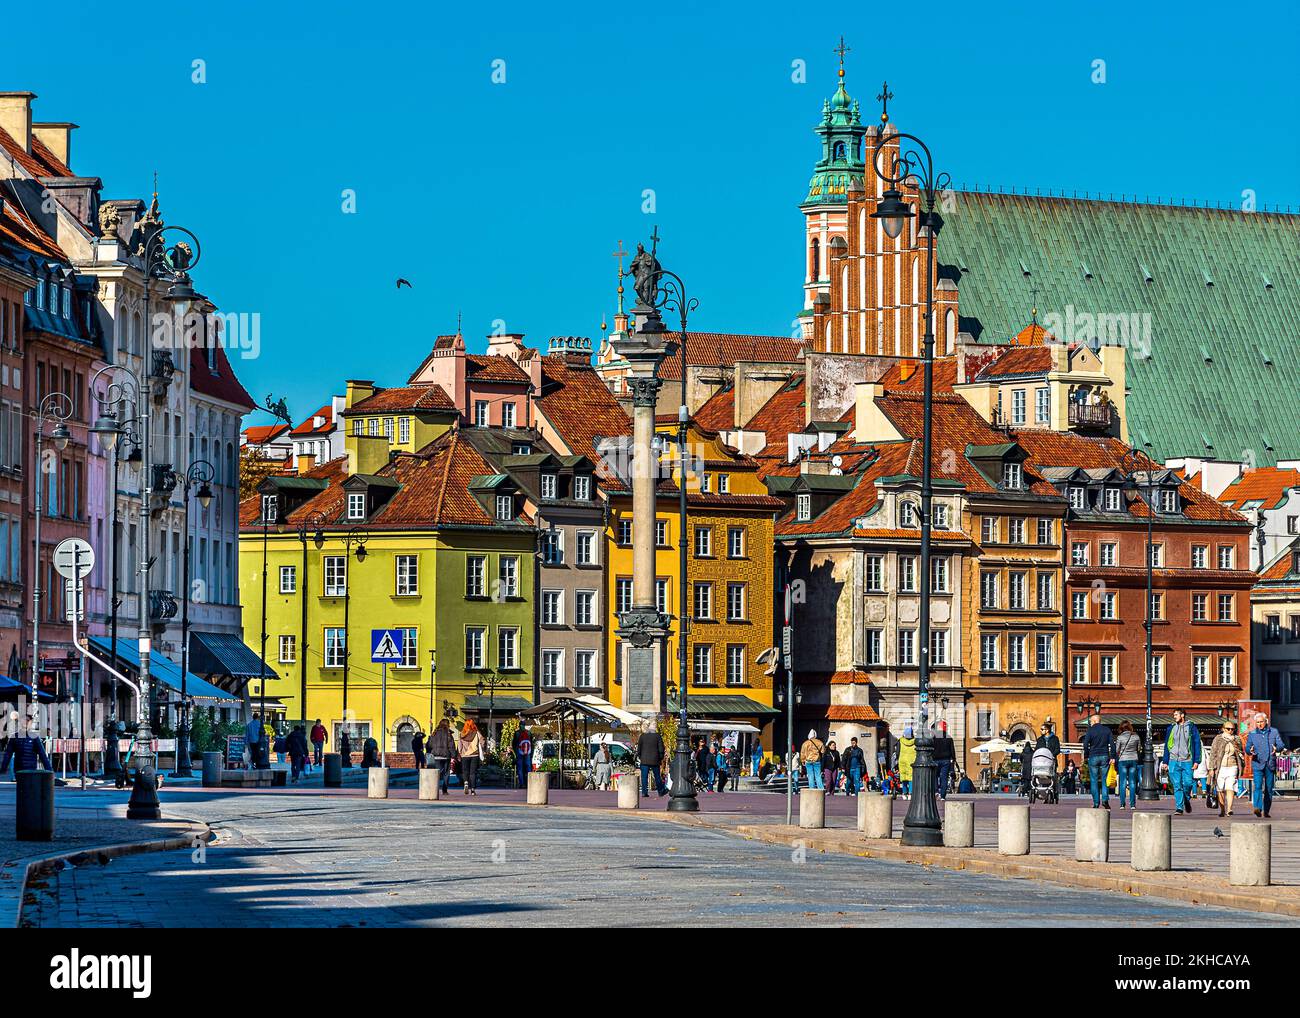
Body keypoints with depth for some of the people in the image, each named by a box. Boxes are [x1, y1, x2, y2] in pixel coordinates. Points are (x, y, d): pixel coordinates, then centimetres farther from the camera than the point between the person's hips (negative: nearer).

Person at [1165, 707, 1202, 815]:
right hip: (1174, 761, 2)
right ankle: (1179, 807, -1)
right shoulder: (1171, 728, 11)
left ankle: (1187, 800, 23)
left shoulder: (1191, 727, 3)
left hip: (1187, 761, -2)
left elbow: (1197, 744, 2)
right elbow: (1167, 745, 15)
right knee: (1177, 785, -4)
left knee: (1187, 783, -5)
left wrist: (1196, 761, -4)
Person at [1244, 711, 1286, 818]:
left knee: (1269, 788, 6)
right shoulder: (1252, 734, 7)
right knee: (1258, 786, -19)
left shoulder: (1274, 732, 8)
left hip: (1270, 765, 2)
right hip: (1257, 764, -2)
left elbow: (1281, 745, 3)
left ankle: (1266, 811, 16)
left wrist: (1277, 749, -20)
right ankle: (1258, 808, -29)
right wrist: (1250, 751, -20)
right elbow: (1247, 748, 4)